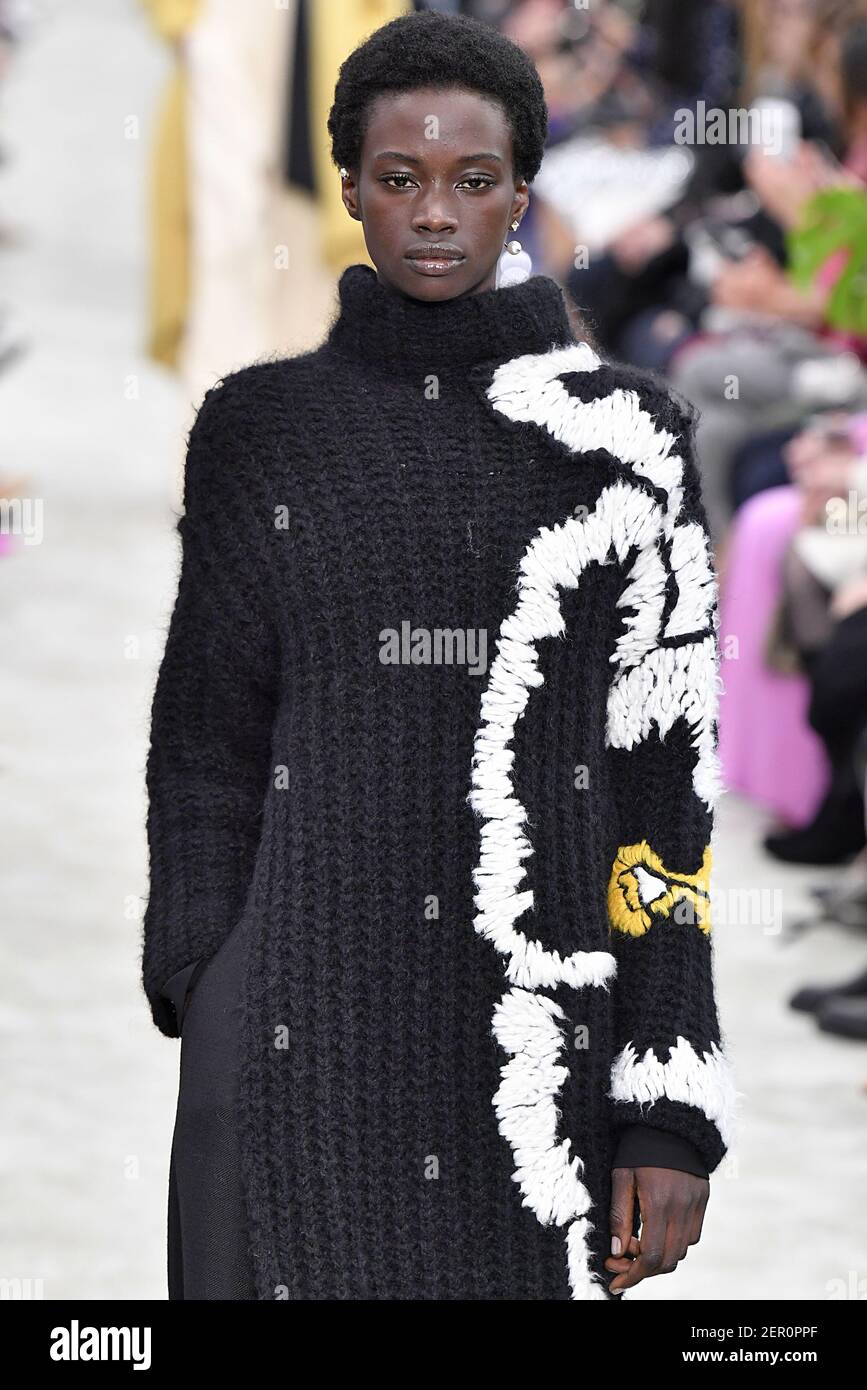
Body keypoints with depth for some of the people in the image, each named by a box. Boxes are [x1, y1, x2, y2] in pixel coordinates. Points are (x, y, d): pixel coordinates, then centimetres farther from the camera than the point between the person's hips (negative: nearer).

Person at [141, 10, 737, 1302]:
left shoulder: (623, 440, 3)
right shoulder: (260, 430, 6)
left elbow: (664, 788, 1)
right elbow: (207, 750, 8)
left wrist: (672, 1120, -5)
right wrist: (202, 1003, -1)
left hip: (541, 1036, 0)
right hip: (305, 1037, 0)